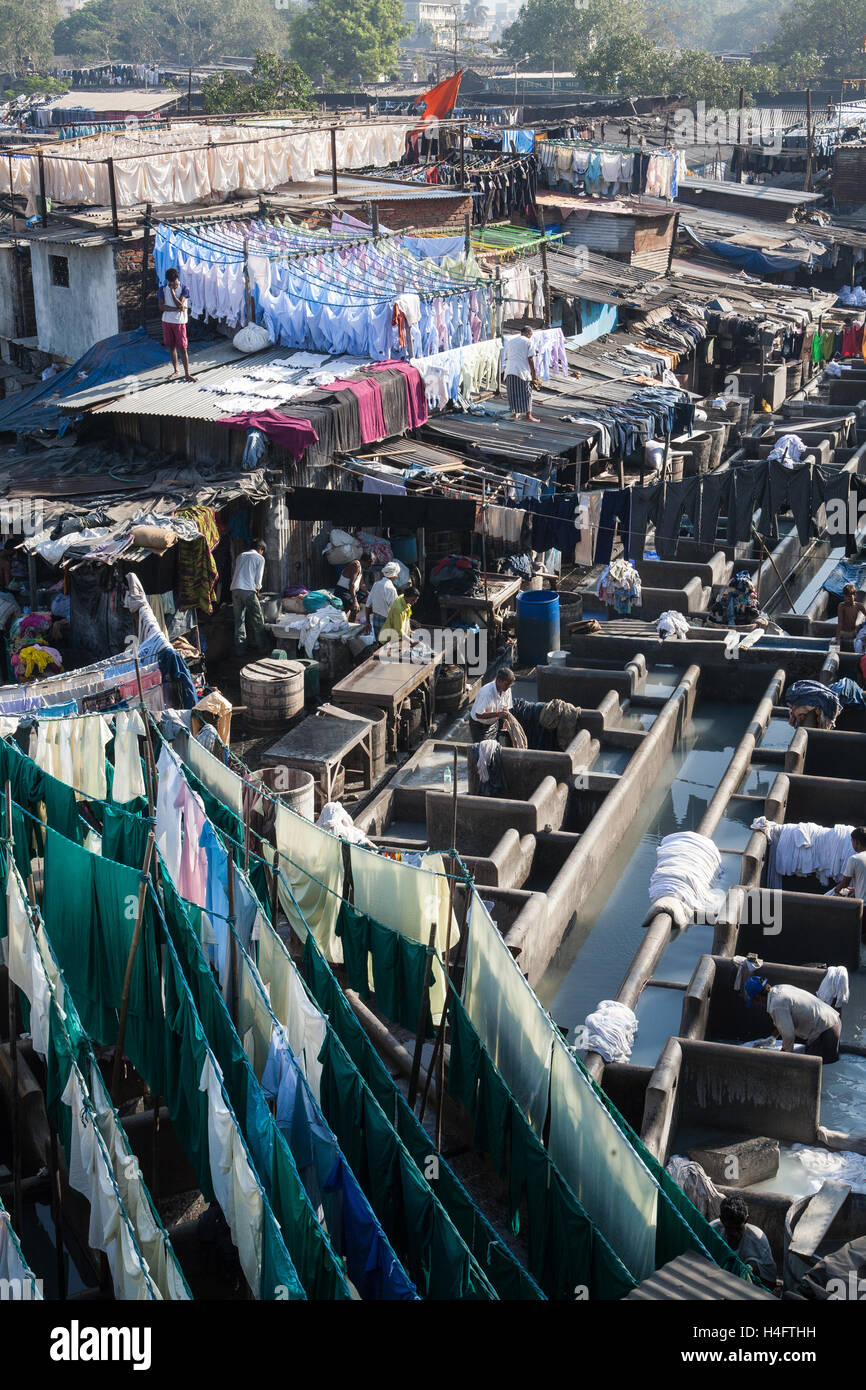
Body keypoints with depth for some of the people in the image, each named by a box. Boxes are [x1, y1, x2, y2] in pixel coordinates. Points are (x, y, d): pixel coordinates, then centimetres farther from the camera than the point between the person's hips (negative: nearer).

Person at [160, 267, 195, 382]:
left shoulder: (184, 289, -6)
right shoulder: (163, 289, 1)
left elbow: (179, 304, -17)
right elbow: (162, 306, -6)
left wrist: (172, 290, -14)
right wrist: (176, 309, -15)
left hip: (179, 322, -3)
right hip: (167, 321, 3)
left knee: (182, 348, -5)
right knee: (171, 347, 10)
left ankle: (187, 374, -2)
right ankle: (175, 371, 22)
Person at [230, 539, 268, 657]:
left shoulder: (241, 556, 23)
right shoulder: (259, 558, 7)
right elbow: (258, 578, 1)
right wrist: (257, 589, 21)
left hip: (235, 589, 5)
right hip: (248, 590, -5)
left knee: (239, 620, 9)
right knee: (258, 620, 4)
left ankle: (239, 649, 8)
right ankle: (261, 647, 7)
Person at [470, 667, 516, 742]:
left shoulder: (507, 690, -12)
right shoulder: (486, 692, -33)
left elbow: (506, 709, -2)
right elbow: (479, 715, -31)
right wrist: (497, 714, -36)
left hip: (493, 723, 6)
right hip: (478, 724, -6)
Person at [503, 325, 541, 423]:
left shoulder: (510, 341, 16)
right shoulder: (528, 342, 0)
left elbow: (506, 357, 17)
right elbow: (530, 359, -5)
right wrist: (533, 373, -2)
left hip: (510, 370, 5)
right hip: (522, 370, -4)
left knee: (513, 393, 12)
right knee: (526, 393, 3)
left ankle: (515, 413, 16)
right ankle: (528, 415, 3)